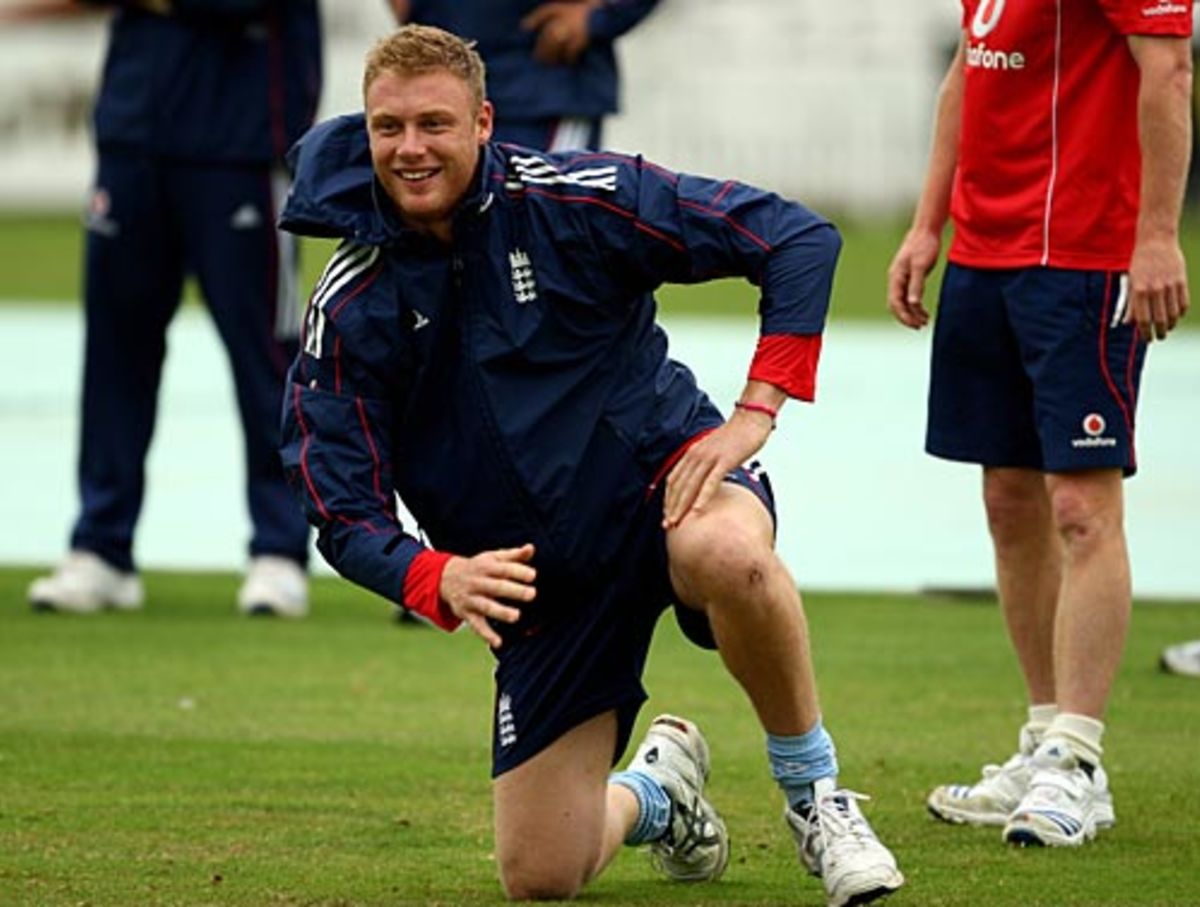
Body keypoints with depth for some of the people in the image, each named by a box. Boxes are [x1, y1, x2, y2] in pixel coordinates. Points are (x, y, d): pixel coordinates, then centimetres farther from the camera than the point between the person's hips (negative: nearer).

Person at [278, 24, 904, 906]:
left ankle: (816, 792, -16)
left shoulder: (570, 200, -13)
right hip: (543, 580, 3)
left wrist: (755, 412, -22)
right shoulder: (347, 312, -7)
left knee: (728, 553, -42)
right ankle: (652, 791, 36)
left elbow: (799, 239, -13)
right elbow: (346, 518, -7)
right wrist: (440, 583, -28)